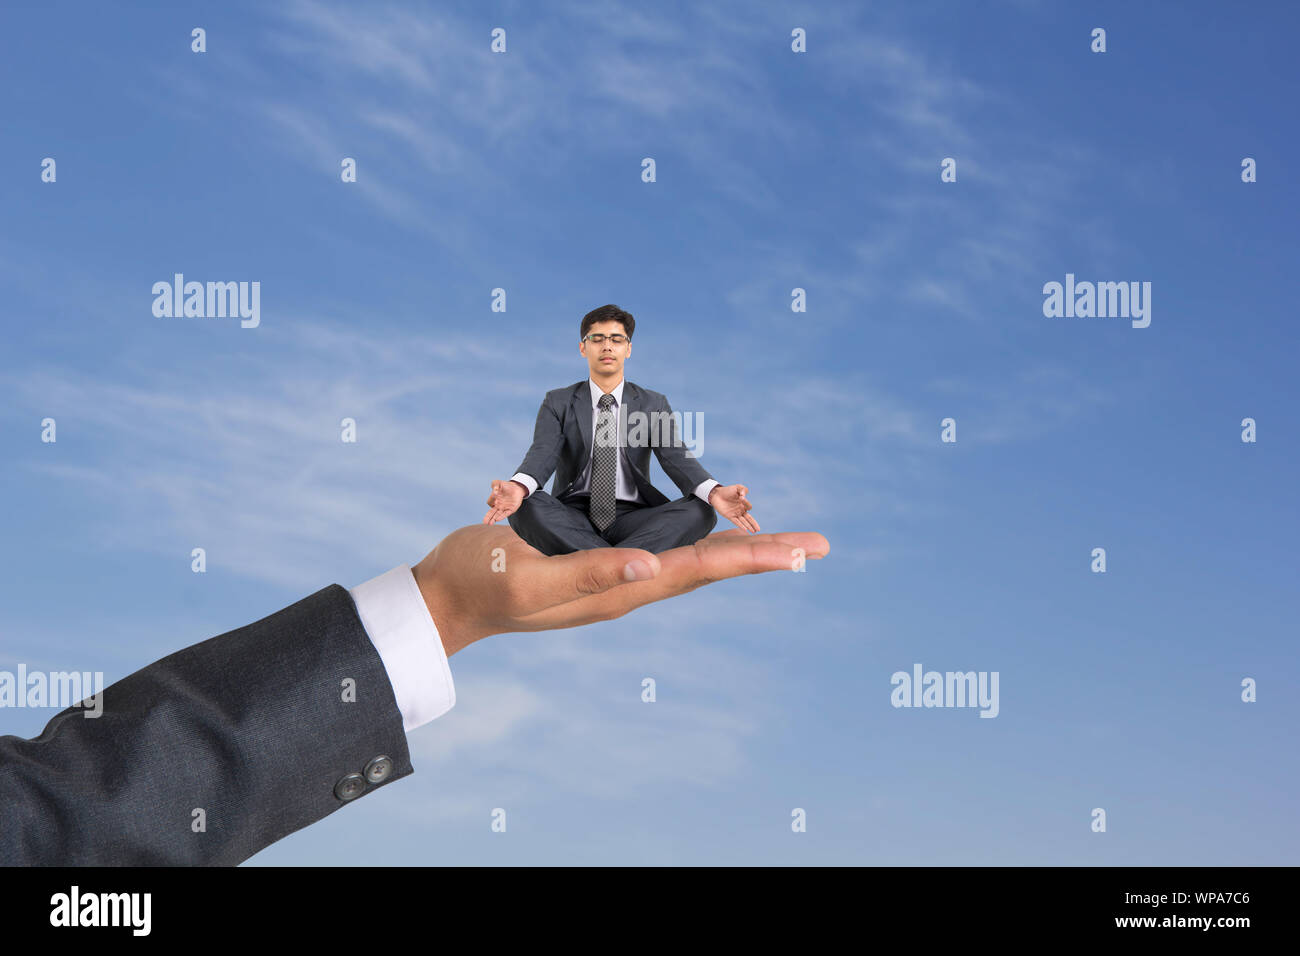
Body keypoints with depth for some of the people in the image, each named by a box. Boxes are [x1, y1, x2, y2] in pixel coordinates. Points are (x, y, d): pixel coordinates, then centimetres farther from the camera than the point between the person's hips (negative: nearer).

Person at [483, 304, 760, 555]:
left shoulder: (654, 405, 11)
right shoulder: (558, 403, 9)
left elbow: (675, 456, -5)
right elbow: (543, 452, -9)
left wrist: (713, 493, -30)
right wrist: (518, 487, -36)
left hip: (630, 519, 1)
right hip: (573, 518, -1)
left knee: (699, 512, -26)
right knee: (527, 506, -31)